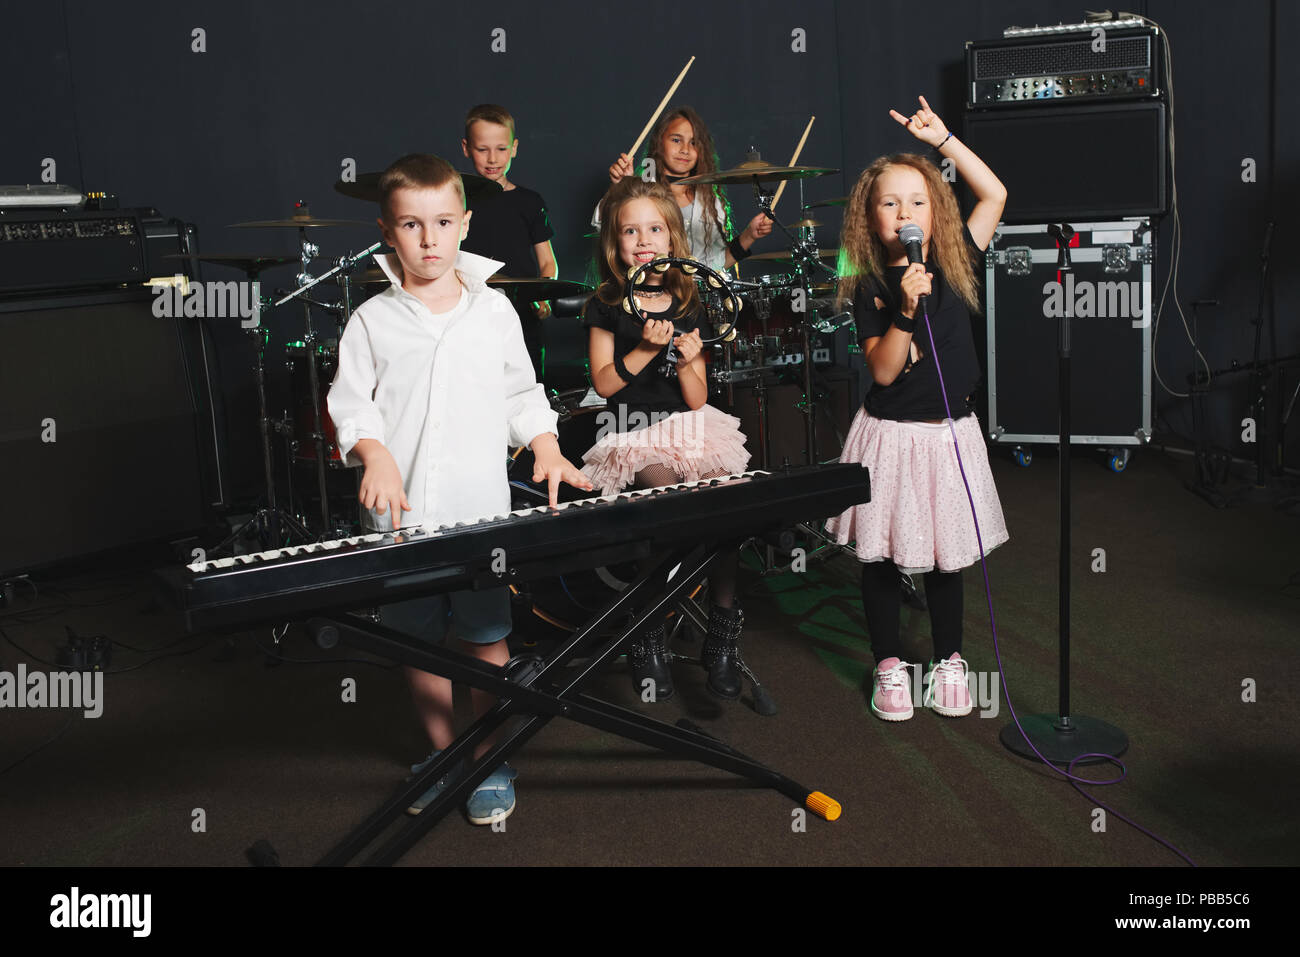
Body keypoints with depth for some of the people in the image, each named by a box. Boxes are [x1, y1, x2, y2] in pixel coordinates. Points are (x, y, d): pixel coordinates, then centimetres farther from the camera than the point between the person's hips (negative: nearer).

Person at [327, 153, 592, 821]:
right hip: (403, 515, 0)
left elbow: (521, 392, 13)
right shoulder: (373, 320, 2)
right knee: (419, 638, 11)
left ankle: (489, 759, 23)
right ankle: (441, 750, 30)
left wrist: (546, 449, 0)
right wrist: (375, 456, -16)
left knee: (487, 638, 5)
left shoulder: (493, 310, 6)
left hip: (482, 511, 0)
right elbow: (351, 404, 1)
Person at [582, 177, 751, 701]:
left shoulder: (686, 306, 10)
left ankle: (724, 625, -8)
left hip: (688, 425, 3)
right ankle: (648, 637, -11)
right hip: (633, 435, -3)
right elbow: (603, 383, -4)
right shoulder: (606, 307, 4)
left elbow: (697, 401, 7)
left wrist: (686, 361, -12)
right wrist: (645, 349, -13)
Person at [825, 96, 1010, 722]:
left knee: (945, 556, 11)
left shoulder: (954, 264, 1)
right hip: (890, 437, -2)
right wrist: (906, 311, -26)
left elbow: (995, 194, -2)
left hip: (949, 434, 2)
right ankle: (888, 665, 24)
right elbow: (882, 372, -14)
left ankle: (948, 660, 29)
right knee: (882, 556, 7)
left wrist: (942, 139, -5)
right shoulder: (870, 288, -7)